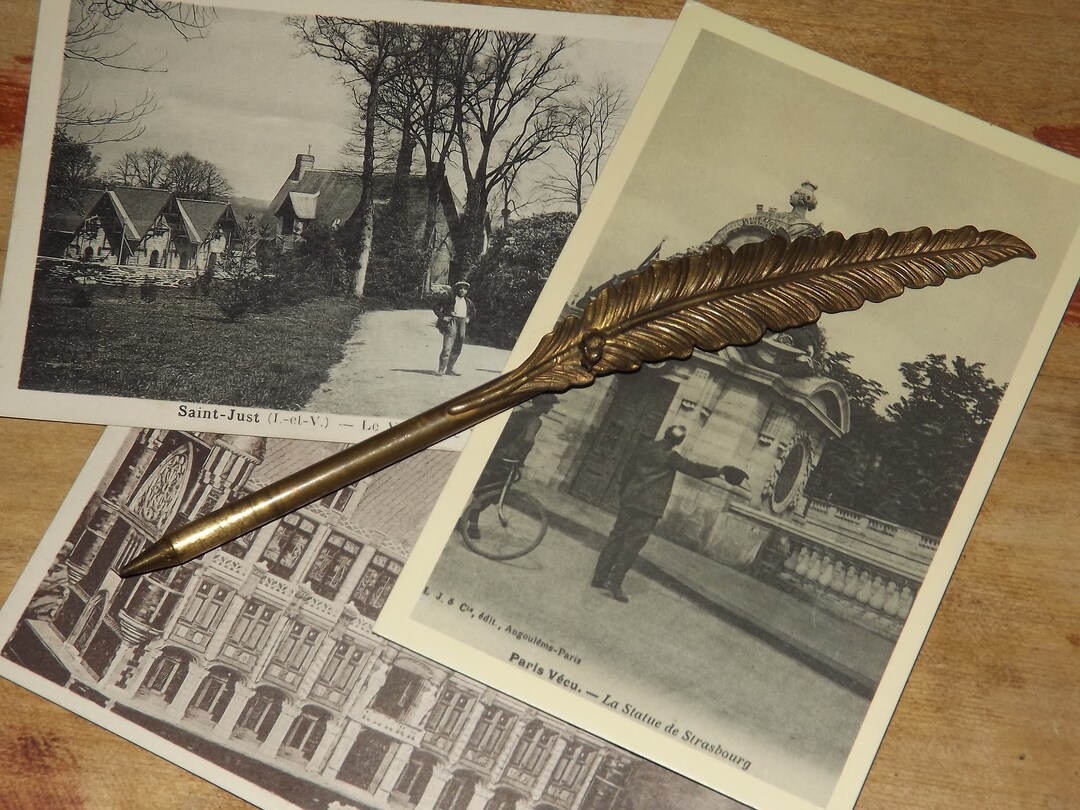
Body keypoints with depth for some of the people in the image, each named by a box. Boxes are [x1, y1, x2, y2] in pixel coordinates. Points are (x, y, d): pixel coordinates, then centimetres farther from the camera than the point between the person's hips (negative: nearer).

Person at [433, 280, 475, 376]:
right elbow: (435, 307, -2)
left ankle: (449, 369, 18)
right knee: (447, 348, -14)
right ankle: (441, 370, -12)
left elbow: (473, 310, 34)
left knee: (457, 349, 9)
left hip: (462, 325, 6)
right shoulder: (450, 299, -4)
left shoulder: (467, 302, 13)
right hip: (451, 322, -6)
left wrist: (469, 318, 18)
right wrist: (442, 317, -10)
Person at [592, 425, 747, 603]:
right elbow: (693, 469, -12)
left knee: (617, 537, 11)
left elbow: (627, 468, 16)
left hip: (629, 500, 6)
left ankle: (599, 577, 13)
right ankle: (615, 581, -8)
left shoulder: (643, 448, 7)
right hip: (649, 508, -6)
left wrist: (623, 493, 26)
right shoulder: (671, 457, -10)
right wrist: (720, 471, -11)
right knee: (632, 545, -4)